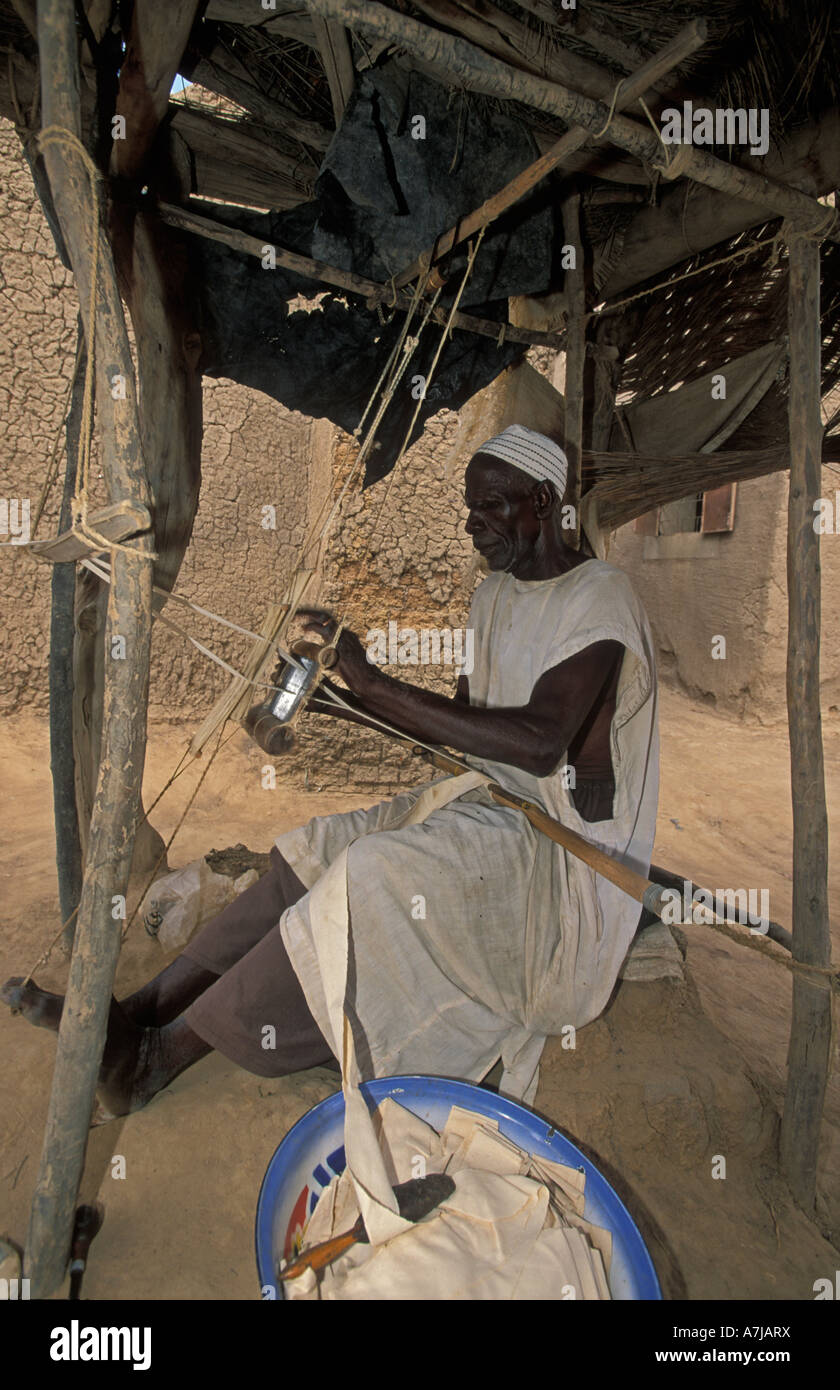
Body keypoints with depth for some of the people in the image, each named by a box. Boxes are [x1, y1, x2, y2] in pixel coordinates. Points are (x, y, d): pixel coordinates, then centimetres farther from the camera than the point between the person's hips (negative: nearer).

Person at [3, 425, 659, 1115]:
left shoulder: (599, 598, -15)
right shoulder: (495, 593, 12)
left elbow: (538, 741, -29)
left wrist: (374, 682, -30)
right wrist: (353, 701, 0)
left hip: (569, 846, -8)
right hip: (496, 802, 8)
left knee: (375, 876, -28)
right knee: (321, 851, -9)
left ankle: (172, 1046, -15)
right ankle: (135, 1012, -6)